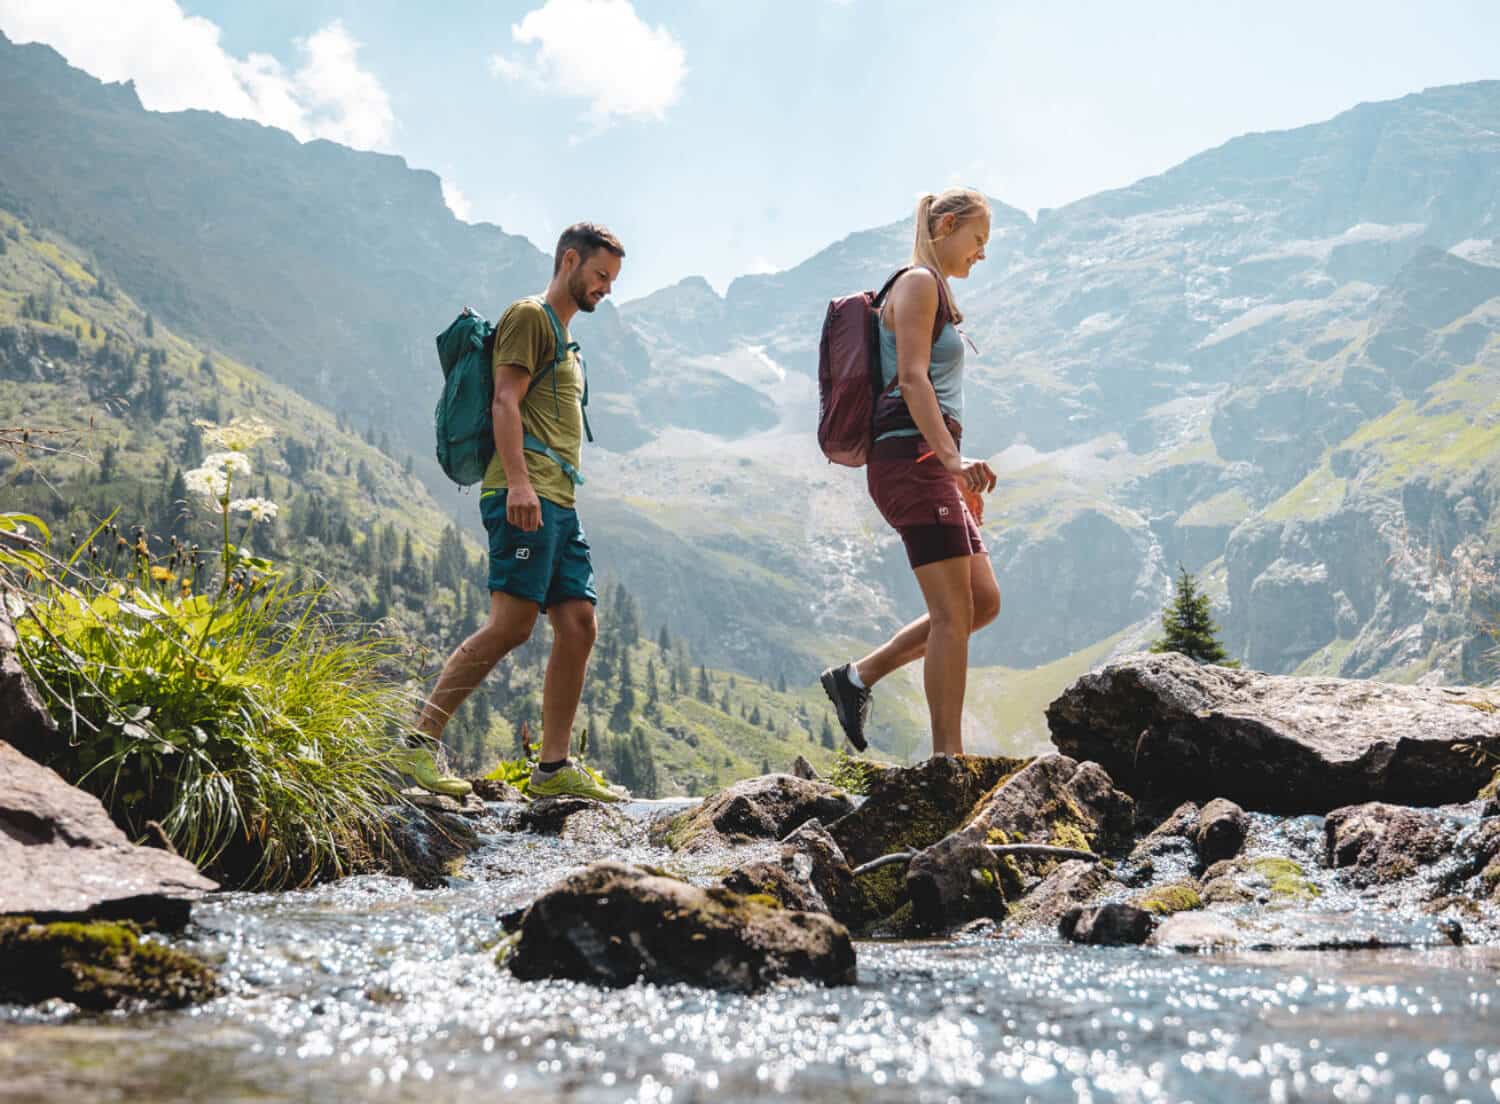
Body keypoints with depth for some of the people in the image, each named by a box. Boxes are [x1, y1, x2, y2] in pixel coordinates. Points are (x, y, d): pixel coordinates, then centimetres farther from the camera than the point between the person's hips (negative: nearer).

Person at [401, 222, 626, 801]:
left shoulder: (565, 339, 30)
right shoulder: (529, 316, 1)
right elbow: (505, 401, -11)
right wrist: (518, 482, -23)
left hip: (559, 502, 10)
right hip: (526, 495, -10)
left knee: (578, 625, 0)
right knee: (512, 624, -16)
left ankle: (554, 769, 1)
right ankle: (420, 742, -12)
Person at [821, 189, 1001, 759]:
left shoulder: (935, 292, 25)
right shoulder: (917, 284, -5)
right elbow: (912, 379, -17)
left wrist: (958, 475, 24)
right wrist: (953, 459, -27)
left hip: (930, 463, 10)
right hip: (911, 456, -10)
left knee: (984, 600, 7)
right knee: (954, 609, -10)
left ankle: (858, 676, 12)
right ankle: (947, 754, -7)